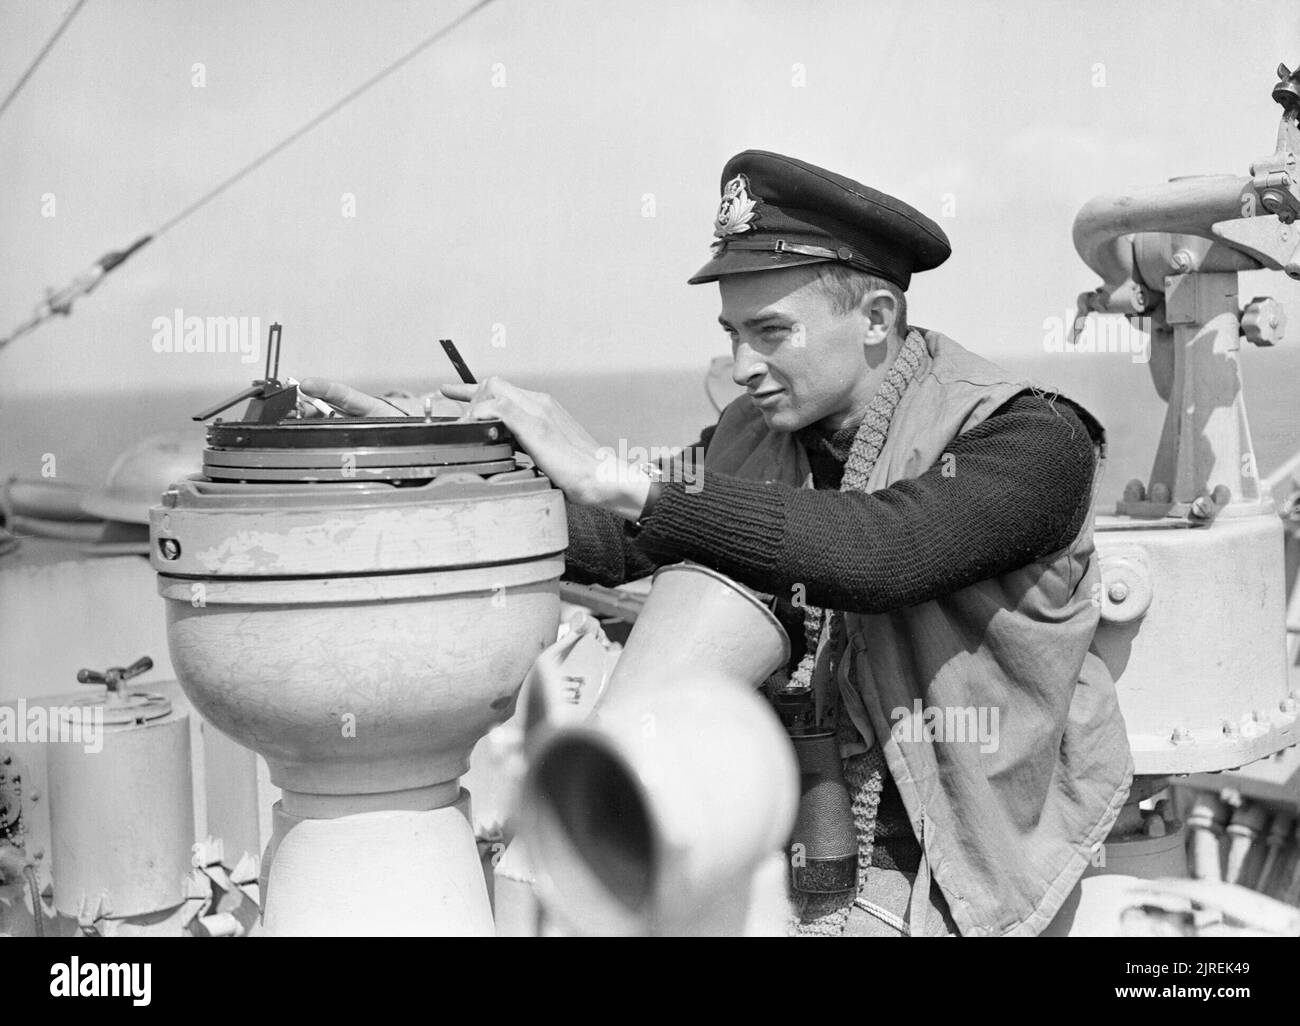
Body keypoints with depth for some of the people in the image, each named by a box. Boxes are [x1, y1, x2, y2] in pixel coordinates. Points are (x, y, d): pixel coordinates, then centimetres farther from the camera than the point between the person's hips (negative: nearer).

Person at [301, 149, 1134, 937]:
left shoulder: (1034, 441, -15)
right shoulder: (758, 436, 4)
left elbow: (879, 552, -32)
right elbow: (614, 541, 11)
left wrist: (619, 481, -33)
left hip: (926, 872, -5)